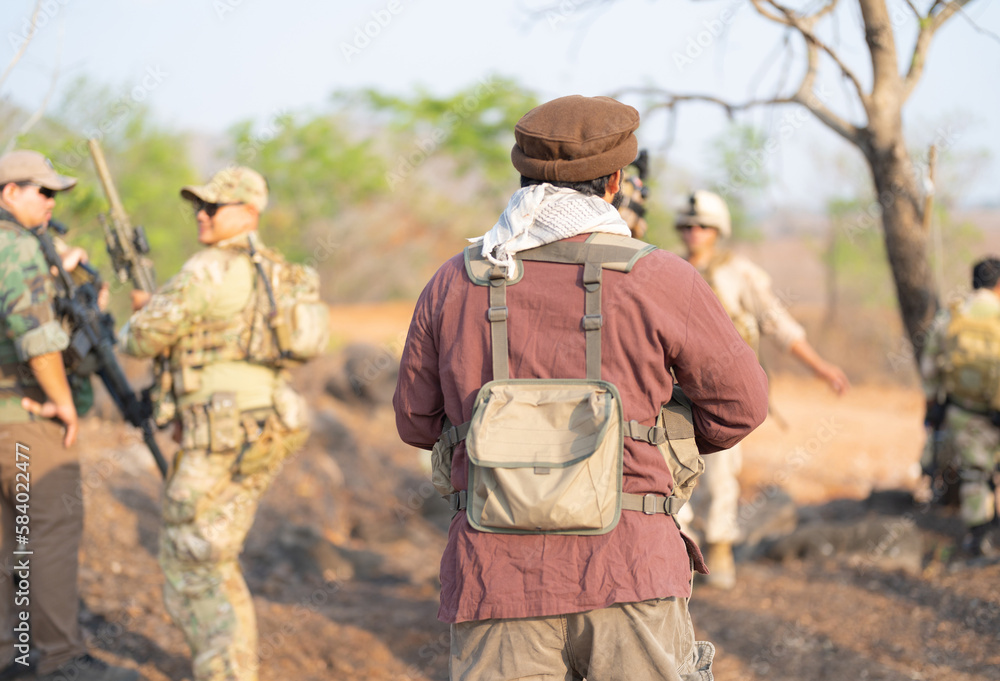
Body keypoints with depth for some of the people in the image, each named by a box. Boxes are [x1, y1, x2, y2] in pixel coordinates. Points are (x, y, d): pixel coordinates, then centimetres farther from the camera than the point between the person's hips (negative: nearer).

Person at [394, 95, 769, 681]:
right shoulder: (657, 280, -4)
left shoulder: (457, 283, 4)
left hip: (497, 575, 2)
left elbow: (418, 422, 14)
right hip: (627, 570, -2)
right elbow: (740, 402, 6)